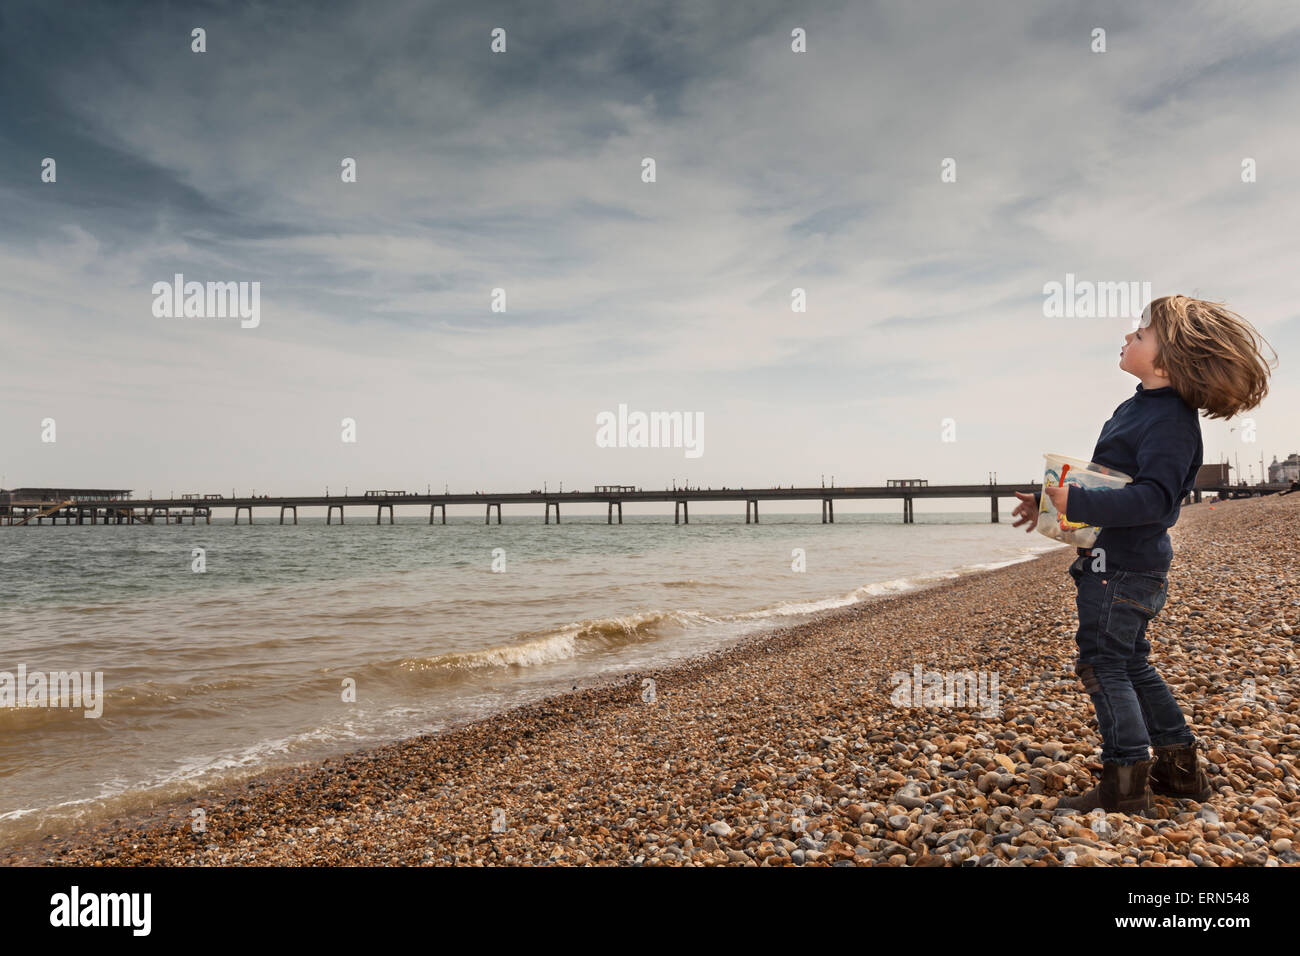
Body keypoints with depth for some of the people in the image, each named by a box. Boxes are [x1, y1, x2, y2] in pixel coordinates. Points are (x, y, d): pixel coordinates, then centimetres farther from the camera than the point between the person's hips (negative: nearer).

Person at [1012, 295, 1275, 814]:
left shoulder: (1171, 421, -20)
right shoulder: (1136, 409, 12)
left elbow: (1152, 499, -30)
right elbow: (1106, 479, 22)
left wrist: (1077, 502, -35)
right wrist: (1051, 503, 19)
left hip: (1122, 567, -10)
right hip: (1116, 562, 10)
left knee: (1102, 663, -3)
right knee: (1131, 663, 18)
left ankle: (1125, 782, 6)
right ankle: (1179, 766, 30)